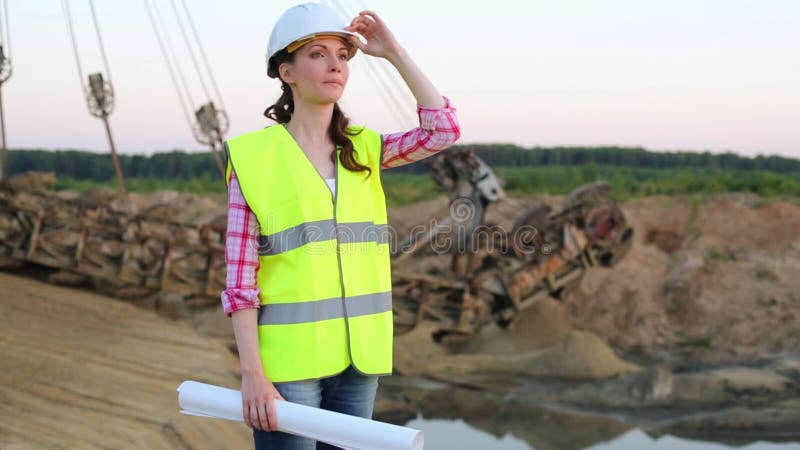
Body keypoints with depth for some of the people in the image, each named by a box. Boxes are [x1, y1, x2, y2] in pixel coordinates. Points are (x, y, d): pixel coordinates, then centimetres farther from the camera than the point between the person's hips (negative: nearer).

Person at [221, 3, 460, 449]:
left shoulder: (363, 151, 8)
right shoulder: (255, 157, -6)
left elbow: (444, 129, -5)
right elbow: (240, 279, -9)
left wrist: (395, 53, -3)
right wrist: (252, 373, -15)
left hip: (357, 359, 5)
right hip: (288, 360, -4)